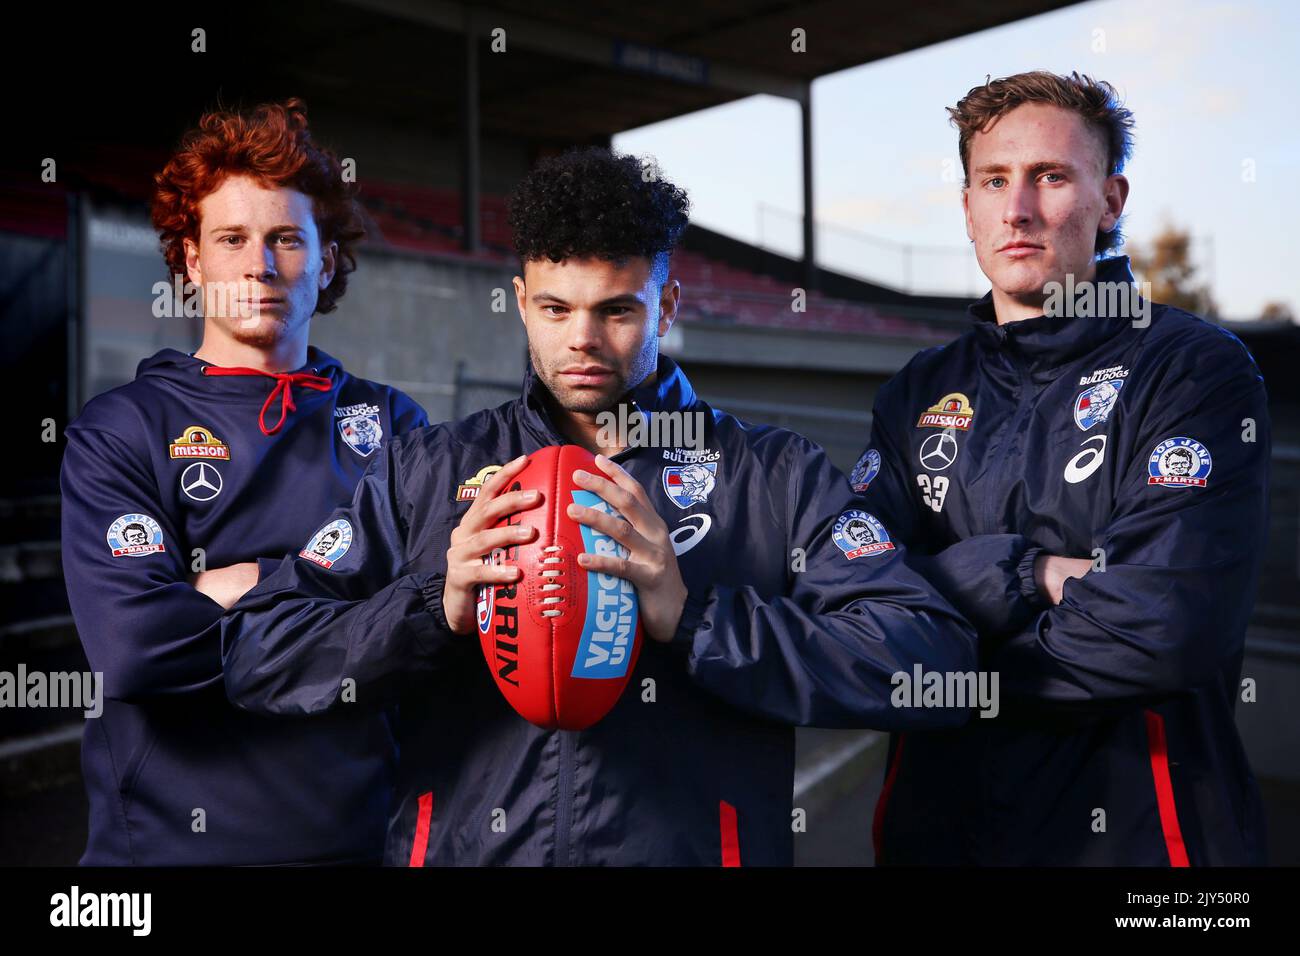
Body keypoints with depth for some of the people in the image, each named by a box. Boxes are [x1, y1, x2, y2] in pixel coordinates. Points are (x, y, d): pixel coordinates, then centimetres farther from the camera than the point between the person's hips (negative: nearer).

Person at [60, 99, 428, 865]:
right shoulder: (121, 430, -3)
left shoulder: (391, 423, 5)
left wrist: (243, 587, -13)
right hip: (170, 836, -2)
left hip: (363, 829, 2)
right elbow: (133, 644, -18)